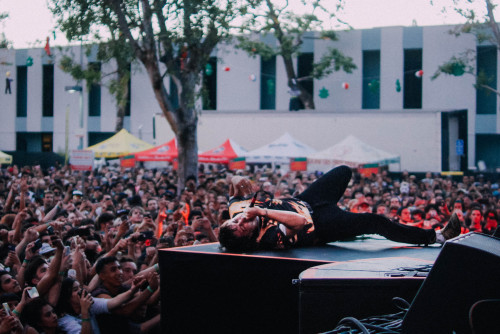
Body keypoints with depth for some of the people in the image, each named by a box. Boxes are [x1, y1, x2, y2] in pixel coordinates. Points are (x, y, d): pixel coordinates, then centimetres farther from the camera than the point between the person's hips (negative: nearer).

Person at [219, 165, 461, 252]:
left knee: (344, 171, 16)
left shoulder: (238, 210, -19)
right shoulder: (269, 238, -38)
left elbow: (236, 184, -3)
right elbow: (300, 223, -50)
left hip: (301, 202, 7)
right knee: (376, 223, -11)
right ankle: (437, 236, 3)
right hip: (319, 225, -7)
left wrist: (237, 183, -27)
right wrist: (264, 212, -54)